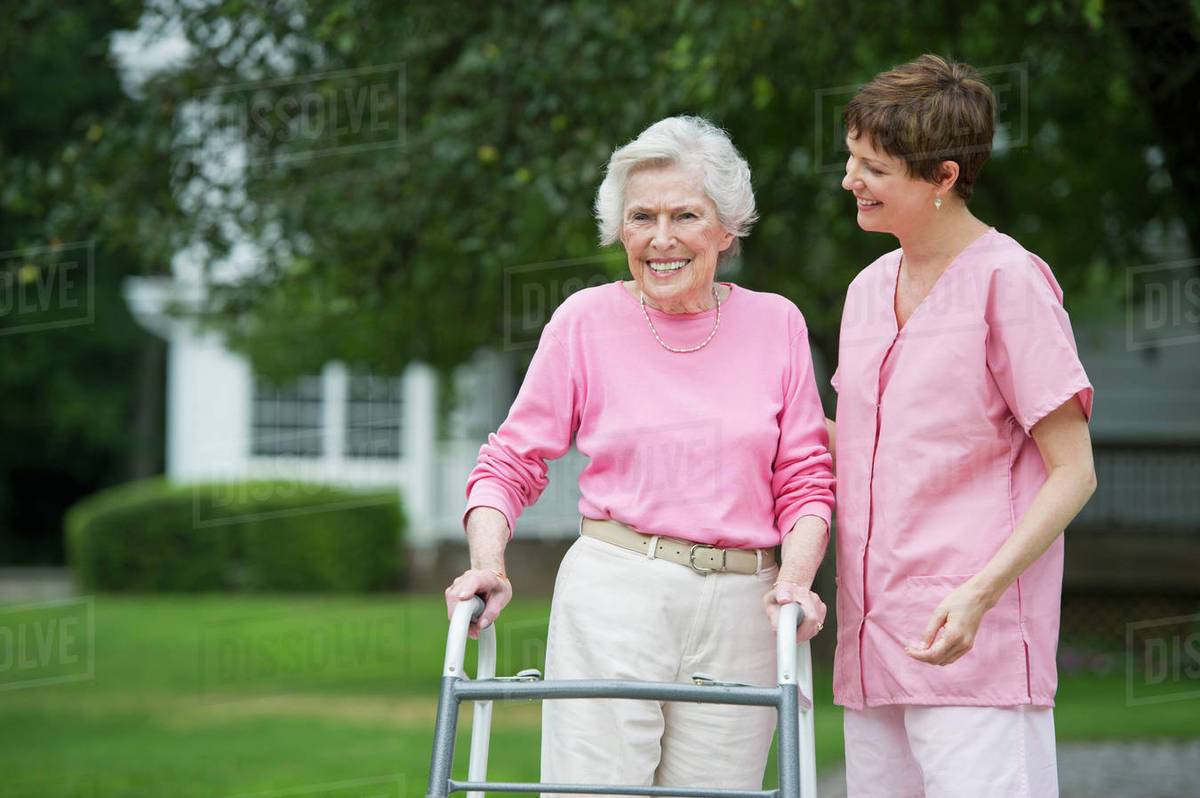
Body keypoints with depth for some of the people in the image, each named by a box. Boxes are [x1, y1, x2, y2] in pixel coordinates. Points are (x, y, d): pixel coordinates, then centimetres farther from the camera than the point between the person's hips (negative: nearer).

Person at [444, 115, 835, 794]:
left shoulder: (776, 324, 8)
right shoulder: (587, 320, 3)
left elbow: (805, 478, 9)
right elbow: (512, 461, 6)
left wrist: (795, 578, -8)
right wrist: (488, 563, -10)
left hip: (740, 611, 2)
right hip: (612, 600, -2)